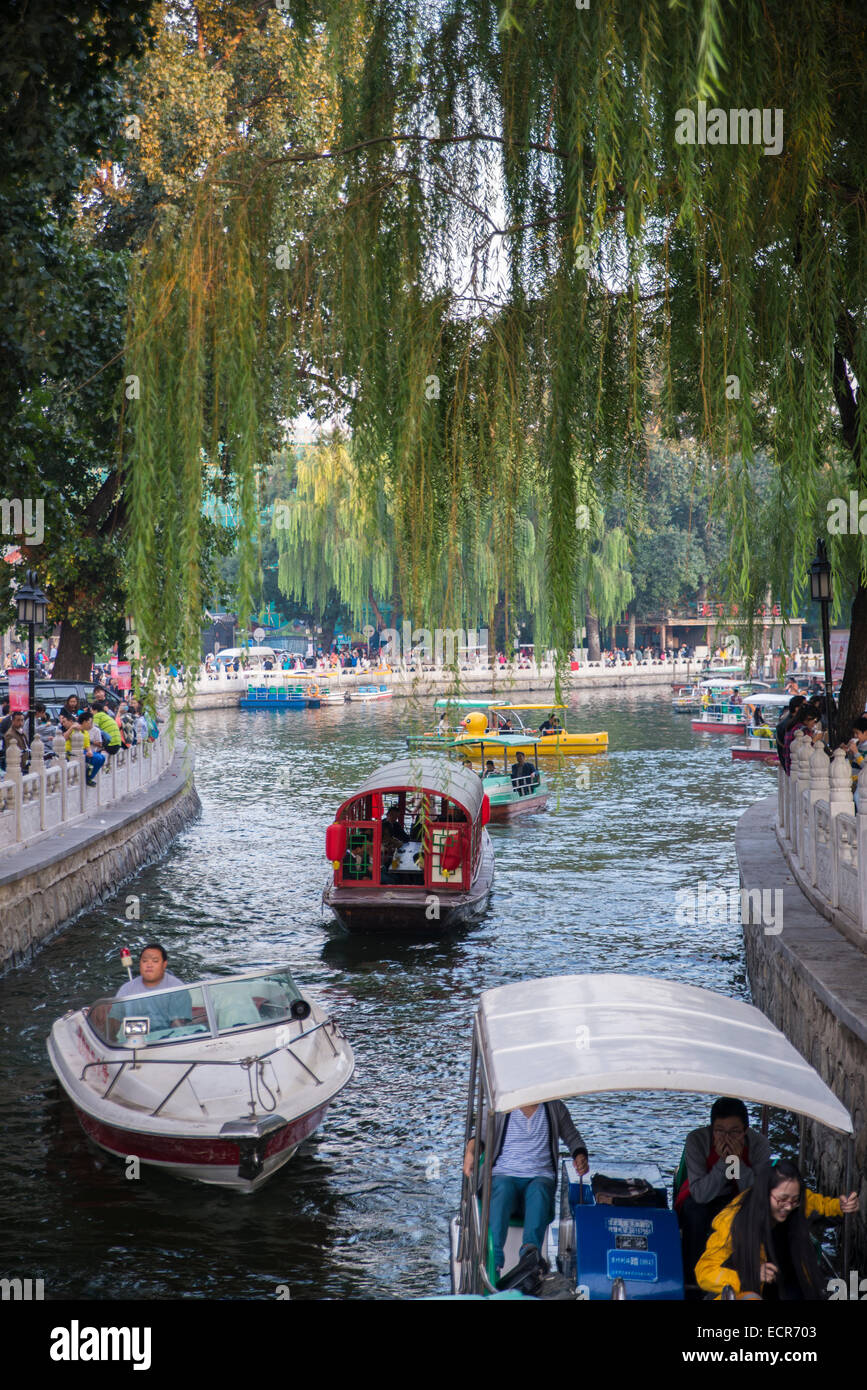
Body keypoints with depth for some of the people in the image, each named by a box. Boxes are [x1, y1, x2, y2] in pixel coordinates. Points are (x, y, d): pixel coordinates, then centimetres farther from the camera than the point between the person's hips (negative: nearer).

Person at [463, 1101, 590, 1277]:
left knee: (538, 1190, -36)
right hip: (503, 1176, -1)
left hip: (540, 1178, 1)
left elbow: (573, 1139, 23)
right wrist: (470, 1152, -18)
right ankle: (493, 1261, -50)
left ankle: (530, 1248, -58)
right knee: (504, 1188, -37)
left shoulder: (555, 1108, 17)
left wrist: (580, 1156, 1)